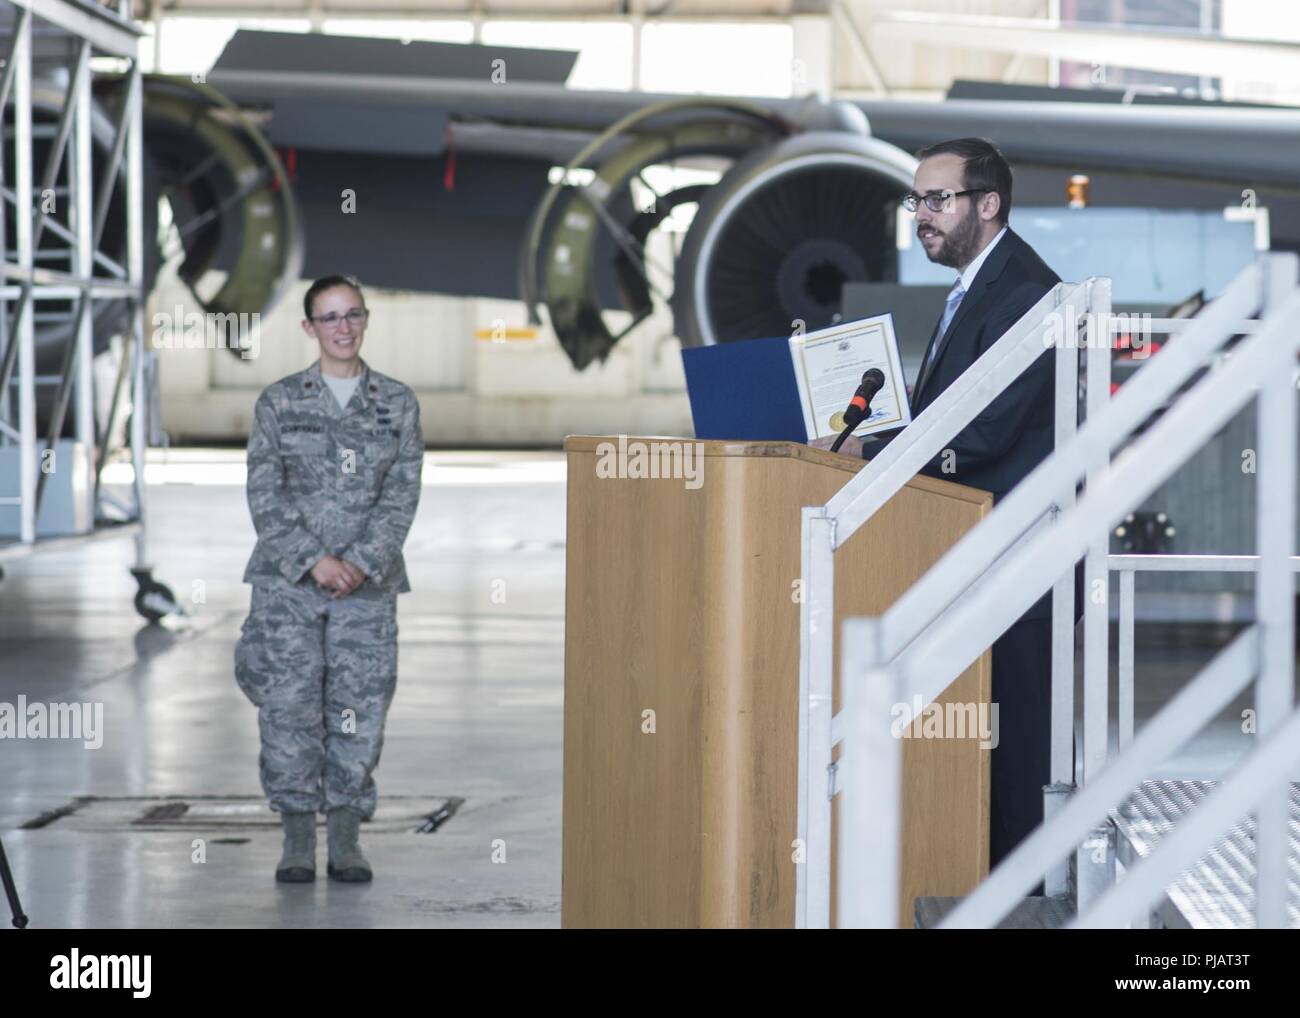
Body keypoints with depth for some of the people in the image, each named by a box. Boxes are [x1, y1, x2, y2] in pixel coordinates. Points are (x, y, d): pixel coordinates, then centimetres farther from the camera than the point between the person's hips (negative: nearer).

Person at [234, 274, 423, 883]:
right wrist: (314, 560, -12)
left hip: (367, 583, 1)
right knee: (289, 706, -3)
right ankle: (297, 840, 5)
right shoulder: (278, 402, 5)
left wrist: (362, 563, -11)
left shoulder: (398, 404, 8)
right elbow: (264, 495, -1)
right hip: (287, 581, -1)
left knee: (359, 707, -2)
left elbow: (402, 495, 2)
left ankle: (346, 841, 6)